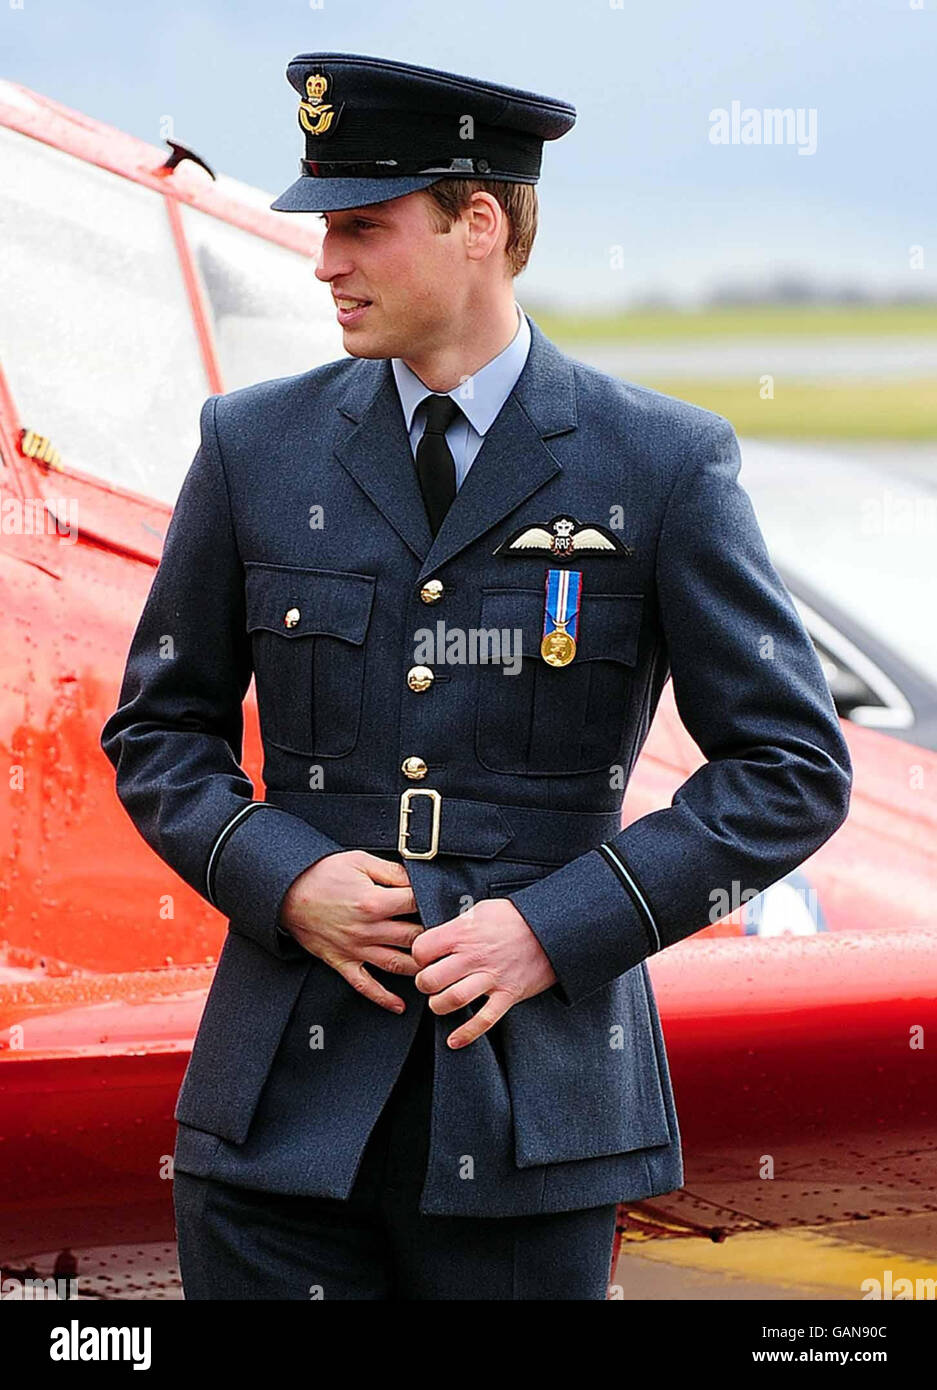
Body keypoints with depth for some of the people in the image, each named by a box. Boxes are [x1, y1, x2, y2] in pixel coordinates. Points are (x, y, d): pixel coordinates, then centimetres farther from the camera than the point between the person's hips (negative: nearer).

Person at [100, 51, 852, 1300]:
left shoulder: (663, 467, -2)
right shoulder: (256, 446, 5)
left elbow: (794, 766, 0)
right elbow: (159, 729, 13)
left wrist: (558, 927, -10)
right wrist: (282, 878, -7)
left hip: (532, 1097, -2)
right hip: (291, 1093, 2)